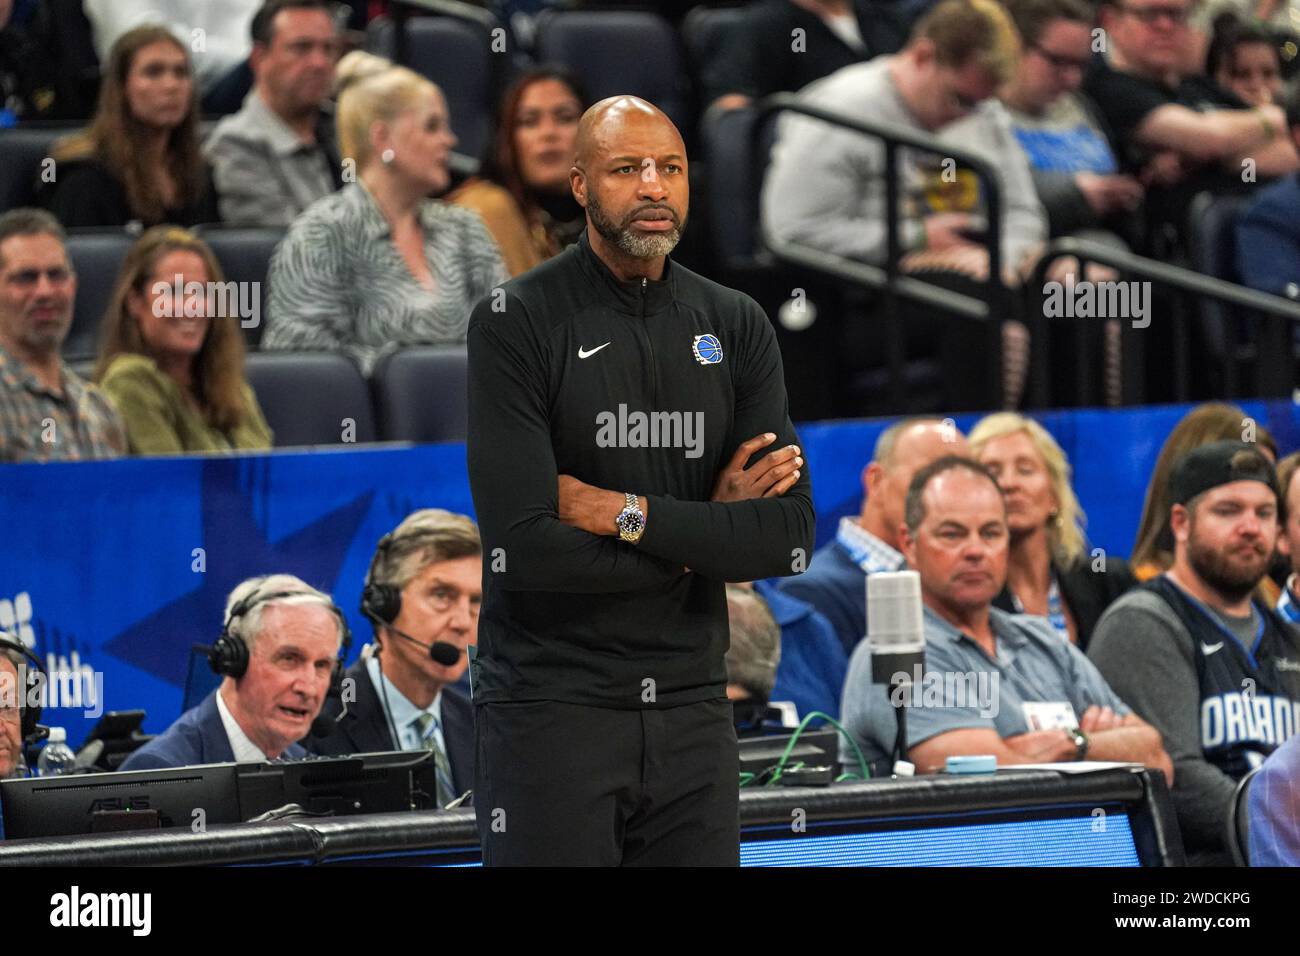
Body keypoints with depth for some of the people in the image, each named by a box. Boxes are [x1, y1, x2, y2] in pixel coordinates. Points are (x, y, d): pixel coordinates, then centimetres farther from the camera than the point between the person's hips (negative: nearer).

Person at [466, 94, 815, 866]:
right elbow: (524, 548, -18)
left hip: (693, 707, 4)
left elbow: (788, 536, -4)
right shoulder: (516, 324, -8)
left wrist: (625, 512, -14)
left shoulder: (737, 327, 6)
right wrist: (705, 531, -9)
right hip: (555, 706, -4)